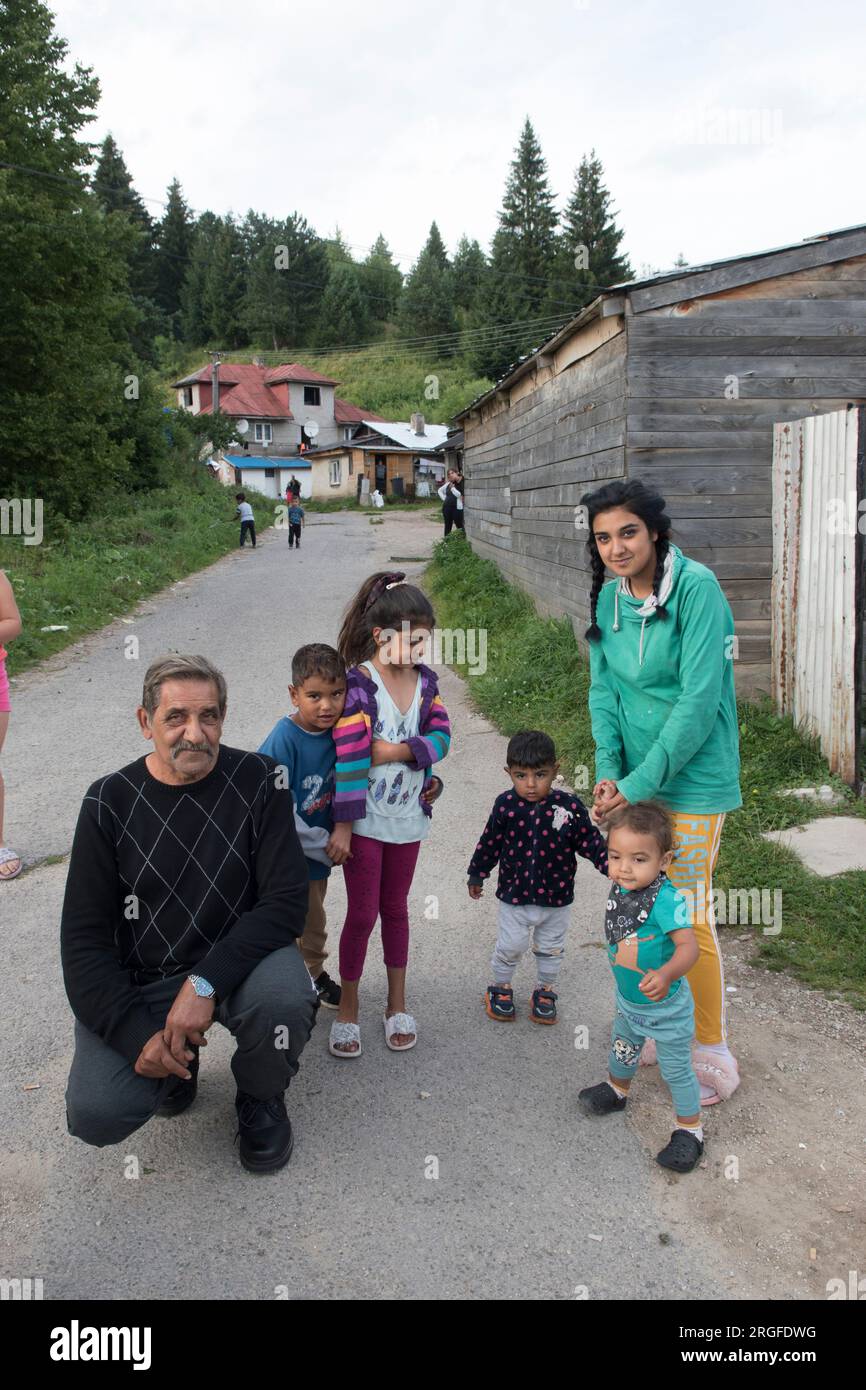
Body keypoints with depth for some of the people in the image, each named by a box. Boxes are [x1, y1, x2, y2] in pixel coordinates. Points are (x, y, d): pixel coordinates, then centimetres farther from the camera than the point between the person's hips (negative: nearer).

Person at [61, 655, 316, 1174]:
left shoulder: (257, 780, -9)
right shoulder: (111, 802, -7)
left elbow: (286, 902, -15)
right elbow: (84, 939, -6)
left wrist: (206, 982, -27)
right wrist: (136, 1034, -19)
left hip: (237, 957, 0)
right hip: (138, 981, 1)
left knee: (283, 999, -33)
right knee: (97, 1116, -20)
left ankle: (261, 1100, 3)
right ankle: (178, 1061, 16)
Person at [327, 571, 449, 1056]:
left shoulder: (425, 679, 0)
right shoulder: (358, 684, -19)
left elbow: (442, 734, -5)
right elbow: (349, 757, -21)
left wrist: (397, 751, -21)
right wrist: (343, 827, -21)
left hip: (408, 817, 5)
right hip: (365, 819, -5)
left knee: (396, 908, 18)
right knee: (363, 913, 4)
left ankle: (398, 1003, 31)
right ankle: (348, 1009, 22)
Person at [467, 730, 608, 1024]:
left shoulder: (570, 807, -17)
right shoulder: (505, 805, -14)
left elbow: (591, 843, -7)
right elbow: (490, 843, -1)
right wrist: (477, 875, 8)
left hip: (556, 898, 1)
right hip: (514, 895, 0)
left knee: (550, 950, 19)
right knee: (510, 947, 12)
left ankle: (545, 992, 42)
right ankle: (500, 988, 38)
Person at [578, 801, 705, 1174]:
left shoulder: (666, 899, -35)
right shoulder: (618, 888, -13)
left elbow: (689, 945, -45)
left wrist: (665, 975, -59)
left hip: (666, 1008, -7)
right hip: (628, 1000, 7)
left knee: (676, 1069, 12)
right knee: (622, 1047, 30)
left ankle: (690, 1128, 35)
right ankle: (617, 1089, 59)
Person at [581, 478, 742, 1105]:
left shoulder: (696, 589, -19)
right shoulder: (609, 597, 2)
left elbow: (699, 699, -22)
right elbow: (604, 688, 5)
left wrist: (639, 783, -21)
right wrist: (608, 769, -10)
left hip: (691, 778, -6)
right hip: (633, 775, 6)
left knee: (687, 913, 1)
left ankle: (712, 1053, 21)